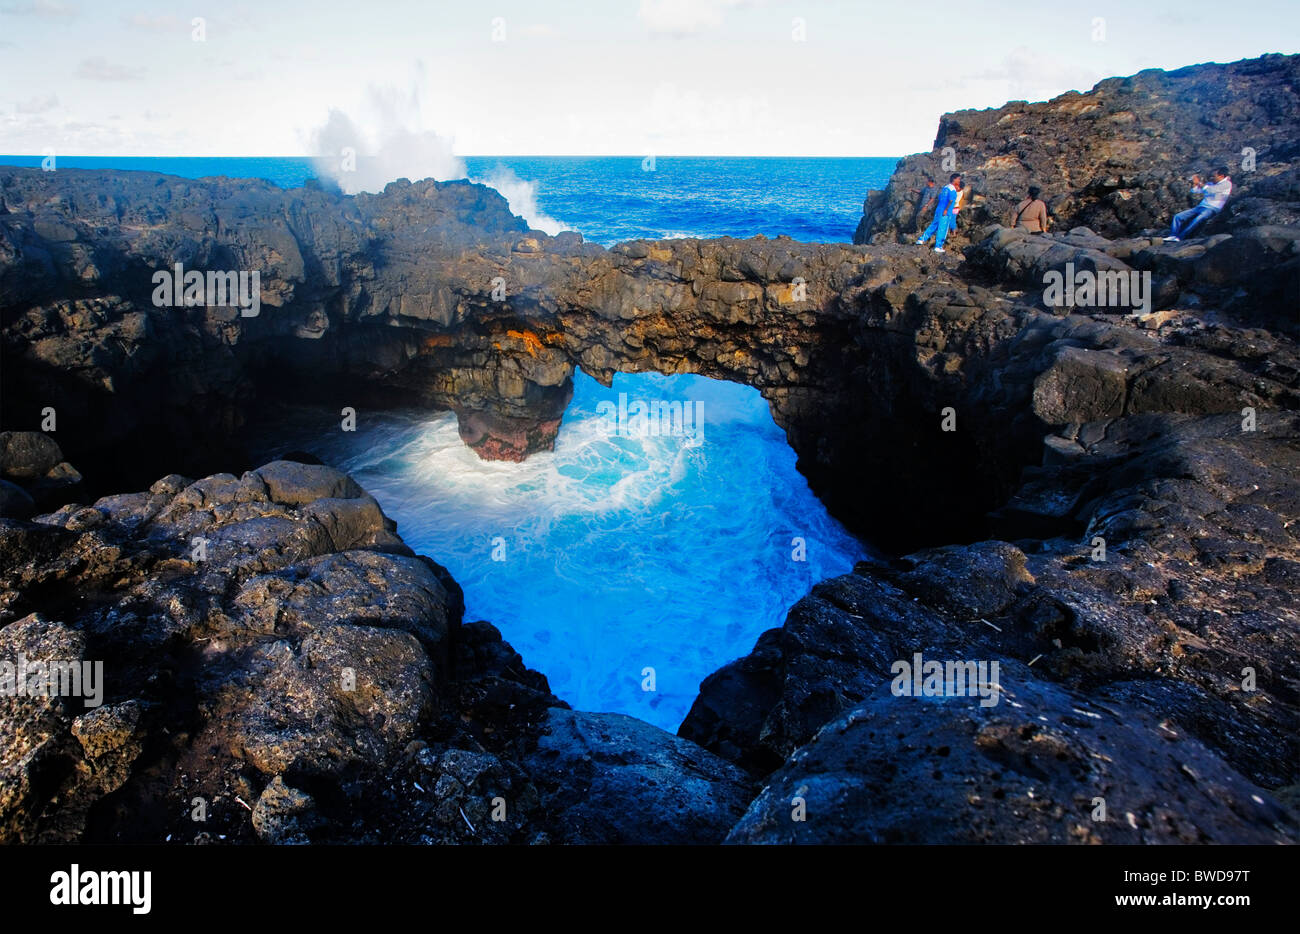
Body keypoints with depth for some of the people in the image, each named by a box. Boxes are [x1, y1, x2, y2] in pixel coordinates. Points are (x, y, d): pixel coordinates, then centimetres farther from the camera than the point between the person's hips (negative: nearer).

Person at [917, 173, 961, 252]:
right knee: (942, 229, -1)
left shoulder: (945, 187, 12)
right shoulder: (953, 189, -13)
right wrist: (946, 210, -22)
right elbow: (951, 200, -23)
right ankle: (938, 247, 2)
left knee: (934, 225, 18)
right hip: (946, 213, -8)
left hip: (938, 210, 8)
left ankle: (922, 239, 17)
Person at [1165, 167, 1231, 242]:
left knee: (1198, 219, -38)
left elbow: (1211, 190, -18)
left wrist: (1199, 183, -9)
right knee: (1177, 217, -8)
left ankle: (1179, 237, -43)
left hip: (1212, 209, -8)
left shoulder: (1227, 184, -2)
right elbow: (1194, 191, 25)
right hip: (1200, 207, 8)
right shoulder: (1211, 184, 23)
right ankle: (1173, 236, -26)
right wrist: (1194, 183, 6)